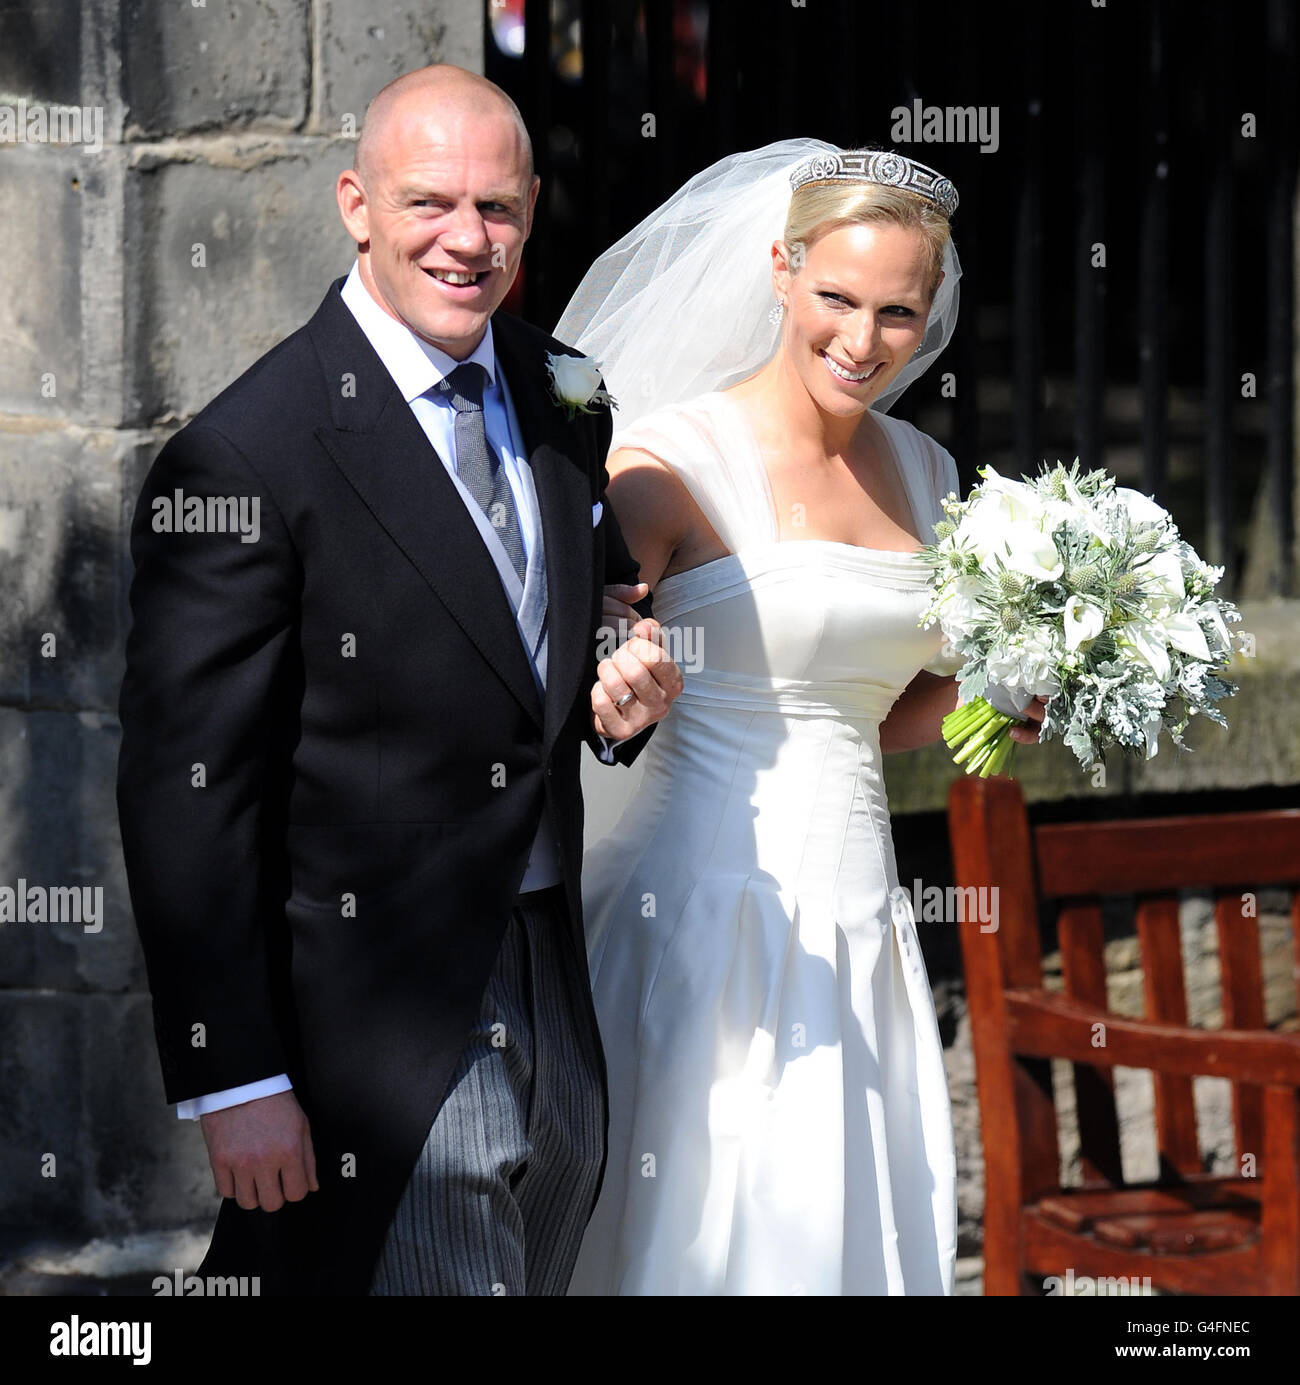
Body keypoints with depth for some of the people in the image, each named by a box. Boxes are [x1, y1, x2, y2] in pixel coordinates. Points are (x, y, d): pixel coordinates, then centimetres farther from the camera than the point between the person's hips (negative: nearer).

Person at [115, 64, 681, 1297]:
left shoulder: (562, 399, 8)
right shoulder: (245, 456, -15)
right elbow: (184, 791, -15)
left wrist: (618, 701, -2)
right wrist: (231, 1081, -17)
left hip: (557, 1013, 7)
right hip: (376, 1036, -7)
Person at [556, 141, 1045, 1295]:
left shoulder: (924, 476, 12)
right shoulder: (674, 461, -7)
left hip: (859, 928, 6)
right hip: (708, 915, -6)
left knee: (857, 1231, 7)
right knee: (706, 1236, -5)